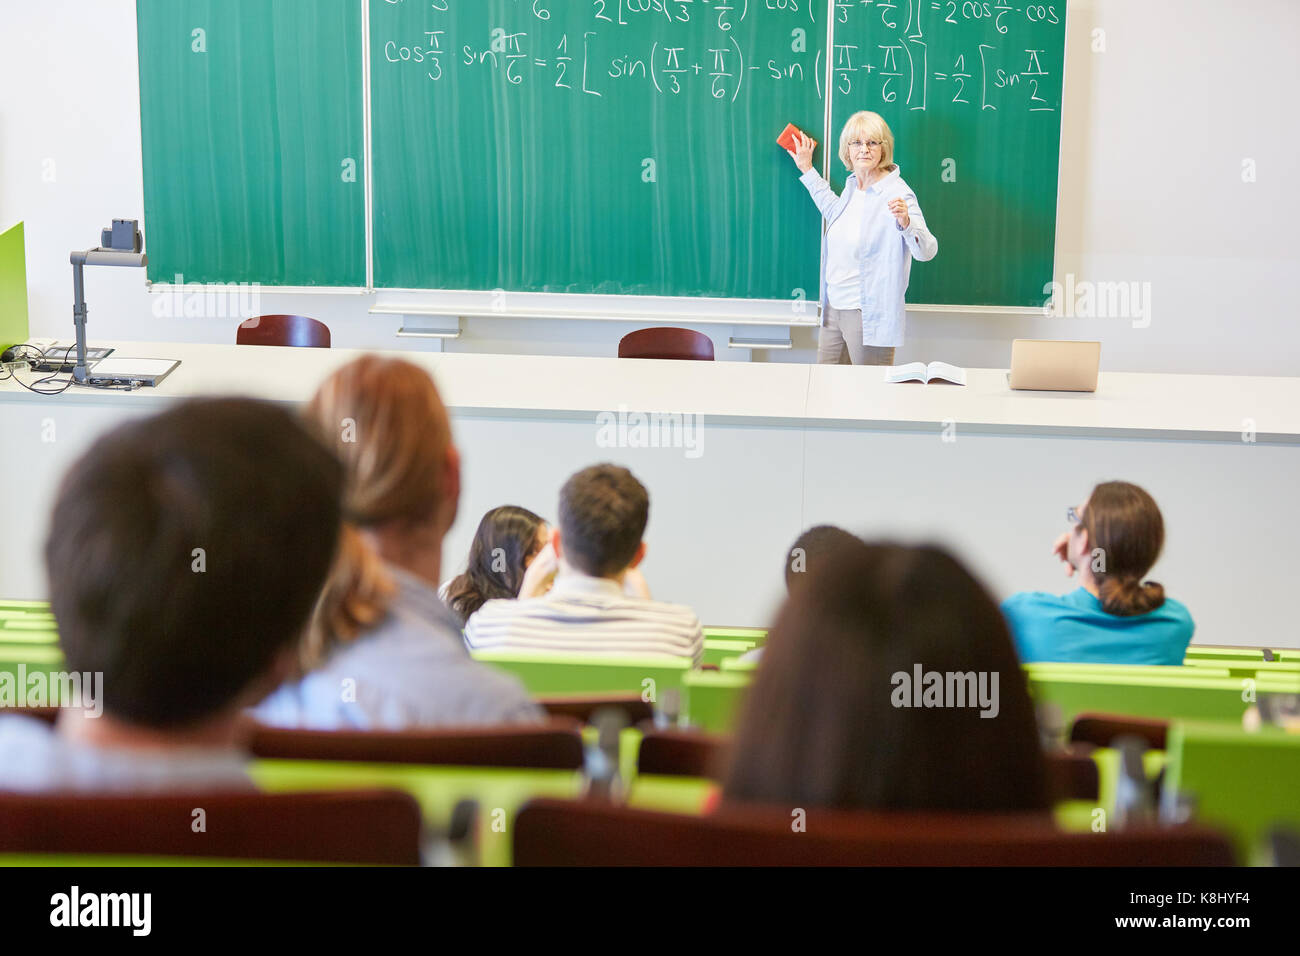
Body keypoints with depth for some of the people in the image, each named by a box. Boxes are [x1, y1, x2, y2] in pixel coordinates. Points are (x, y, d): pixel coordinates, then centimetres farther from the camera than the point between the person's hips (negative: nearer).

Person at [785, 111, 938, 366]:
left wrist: (906, 222, -43)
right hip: (834, 308, 8)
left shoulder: (897, 194, -15)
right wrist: (807, 170, 36)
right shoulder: (852, 184, 9)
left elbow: (927, 251, -23)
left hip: (870, 314, -8)